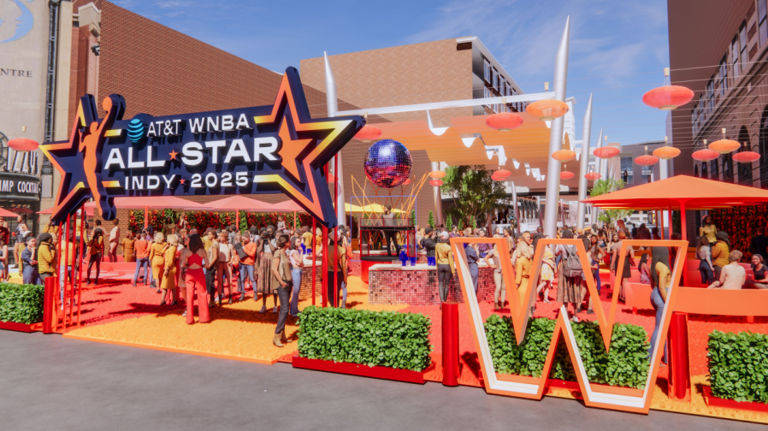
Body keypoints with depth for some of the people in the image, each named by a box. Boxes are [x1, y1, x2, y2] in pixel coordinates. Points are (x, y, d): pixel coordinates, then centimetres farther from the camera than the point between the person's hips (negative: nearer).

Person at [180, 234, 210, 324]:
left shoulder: (186, 251, -5)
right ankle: (204, 317, 14)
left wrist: (187, 265, 13)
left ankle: (190, 319, 13)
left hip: (189, 273, 0)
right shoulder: (202, 251, -4)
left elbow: (182, 264, -8)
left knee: (189, 295, 8)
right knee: (202, 295, 10)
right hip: (199, 273, 0)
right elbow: (207, 264, -6)